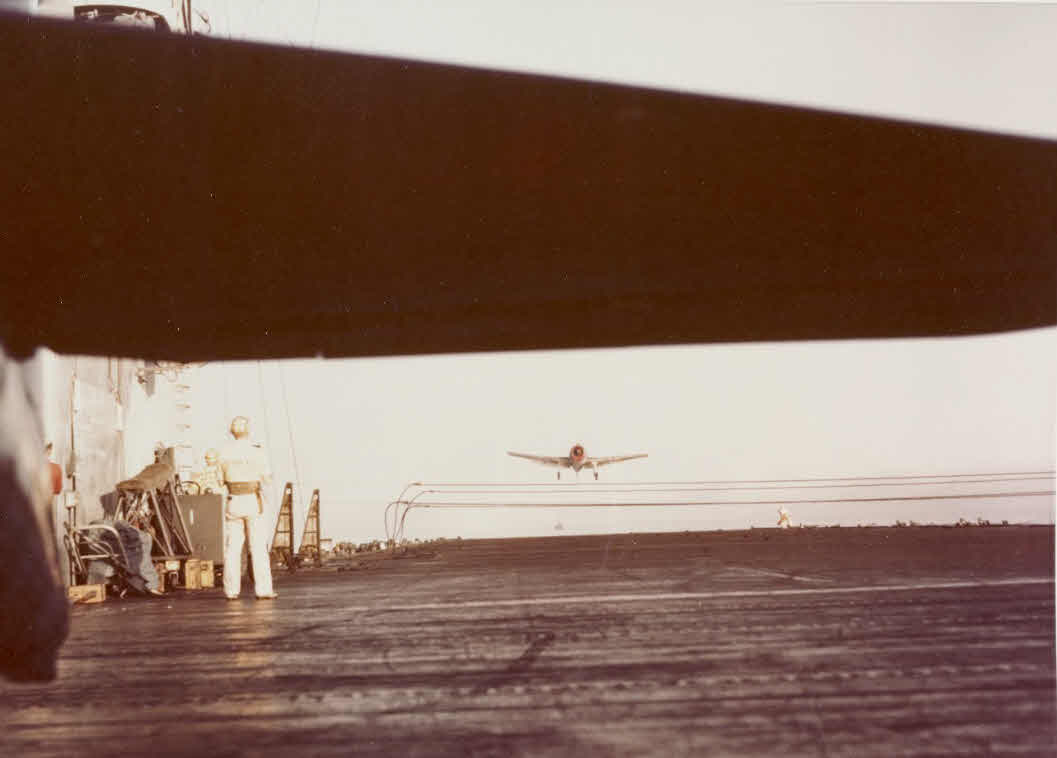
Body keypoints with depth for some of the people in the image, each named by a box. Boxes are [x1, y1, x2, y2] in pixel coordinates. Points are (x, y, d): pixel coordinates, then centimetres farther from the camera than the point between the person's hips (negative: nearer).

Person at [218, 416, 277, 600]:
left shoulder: (224, 453, 0)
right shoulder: (256, 452, -7)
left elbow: (222, 479, 7)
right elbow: (266, 479, -2)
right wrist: (269, 476, 19)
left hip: (233, 502, 2)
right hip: (253, 502, -2)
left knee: (232, 548, 7)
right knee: (258, 547, 1)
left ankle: (232, 590, 6)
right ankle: (263, 590, -1)